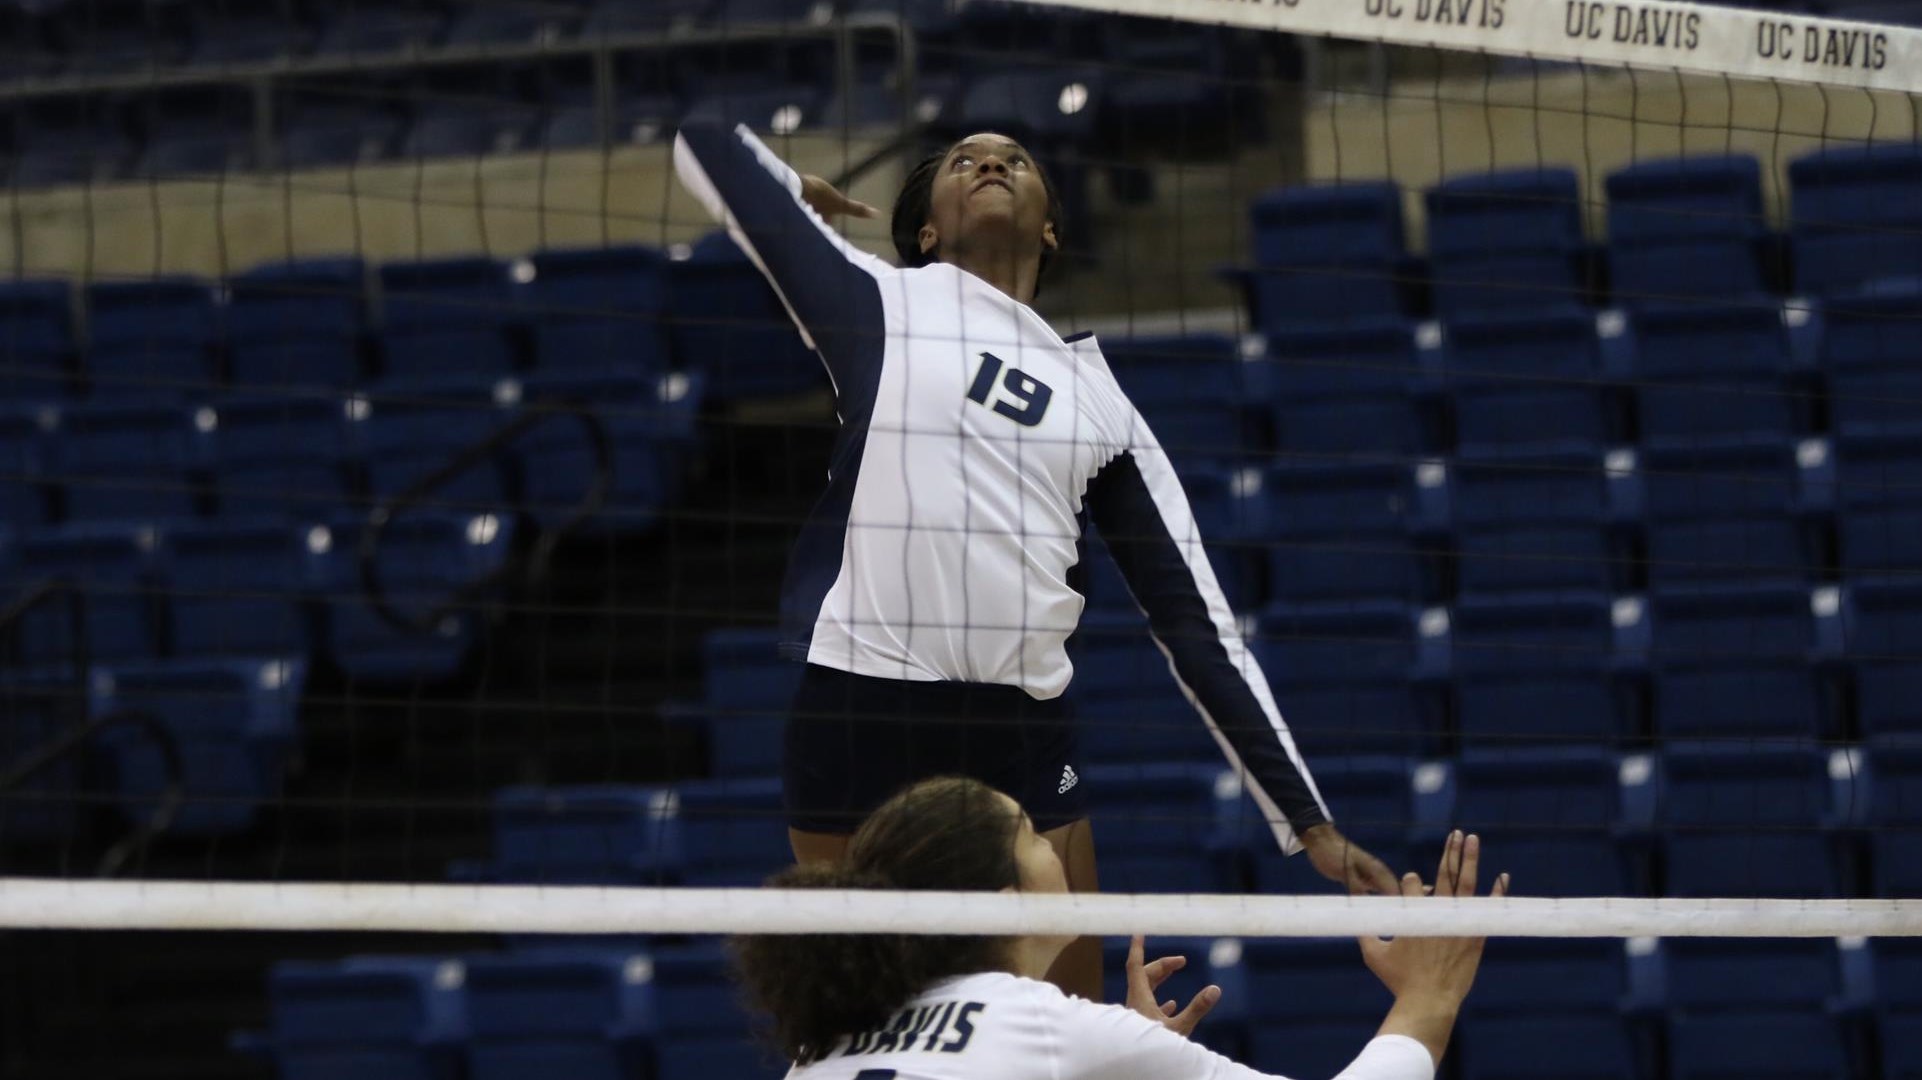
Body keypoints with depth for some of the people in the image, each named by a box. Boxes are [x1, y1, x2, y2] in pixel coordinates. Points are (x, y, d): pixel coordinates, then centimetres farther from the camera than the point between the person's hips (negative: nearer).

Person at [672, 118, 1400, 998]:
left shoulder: (1097, 396, 18)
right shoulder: (876, 302, 11)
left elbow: (1197, 625, 17)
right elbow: (705, 145, 14)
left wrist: (1309, 824, 12)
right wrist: (794, 194, 36)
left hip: (1025, 733, 3)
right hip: (859, 709, -3)